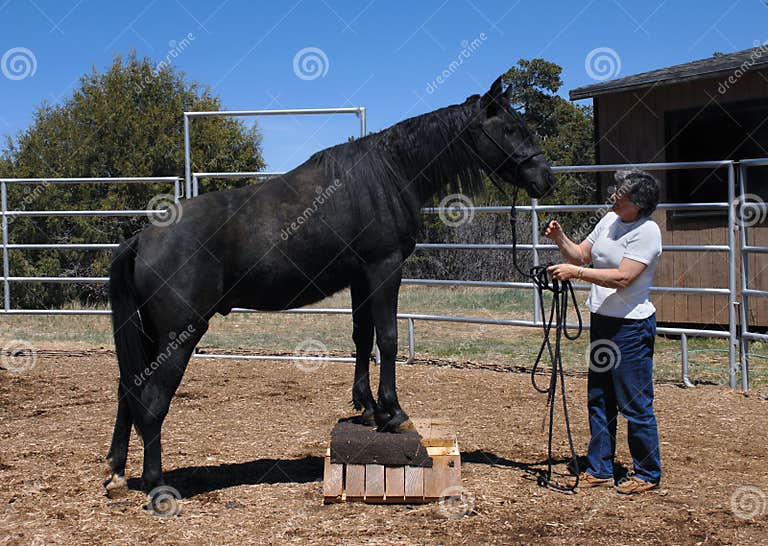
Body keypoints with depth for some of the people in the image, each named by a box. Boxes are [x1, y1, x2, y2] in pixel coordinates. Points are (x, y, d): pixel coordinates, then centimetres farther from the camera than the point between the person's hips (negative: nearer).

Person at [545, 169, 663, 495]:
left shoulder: (647, 231, -17)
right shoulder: (610, 220, 8)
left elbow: (622, 277, -25)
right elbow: (581, 255, 15)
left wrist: (575, 272, -24)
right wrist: (560, 239, -4)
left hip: (631, 325, -9)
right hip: (601, 321, 9)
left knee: (635, 404, -1)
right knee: (598, 399, 14)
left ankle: (648, 474, 13)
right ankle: (600, 469, 24)